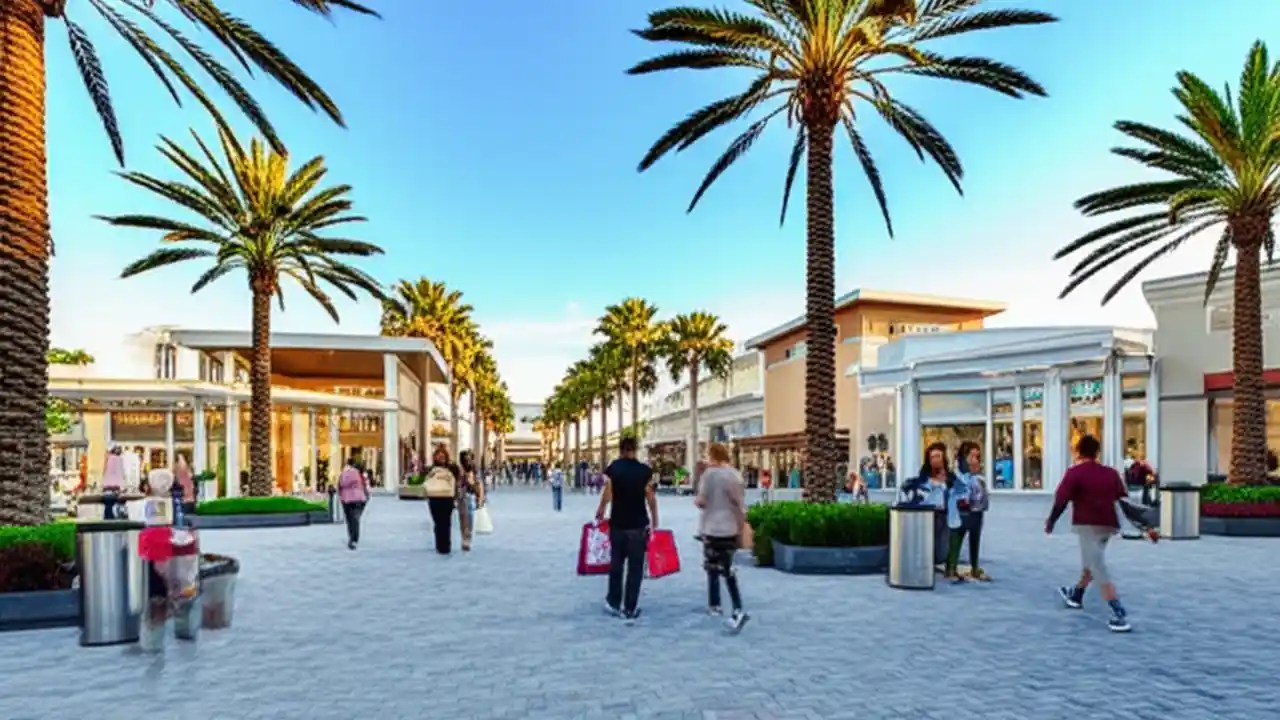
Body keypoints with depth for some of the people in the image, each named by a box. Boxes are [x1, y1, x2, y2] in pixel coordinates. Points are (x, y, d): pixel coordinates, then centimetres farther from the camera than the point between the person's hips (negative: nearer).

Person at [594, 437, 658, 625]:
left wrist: (600, 512, 9)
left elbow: (607, 494, -6)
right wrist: (655, 521, 5)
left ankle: (614, 603, 28)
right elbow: (650, 497, -4)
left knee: (616, 563, 17)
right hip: (638, 525, -1)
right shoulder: (645, 470, -4)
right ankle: (630, 610, 6)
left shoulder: (613, 468, -2)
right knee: (635, 567, 5)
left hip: (617, 523, 2)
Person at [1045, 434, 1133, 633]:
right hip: (1108, 524, 7)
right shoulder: (1111, 473, 9)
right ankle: (1076, 595, 45)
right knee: (1090, 562, 25)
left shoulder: (1075, 472, -8)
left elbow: (1061, 500, -12)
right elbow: (1124, 499, 8)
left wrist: (1050, 522, -1)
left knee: (1099, 570, -5)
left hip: (1088, 525, -7)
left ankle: (1120, 615, -12)